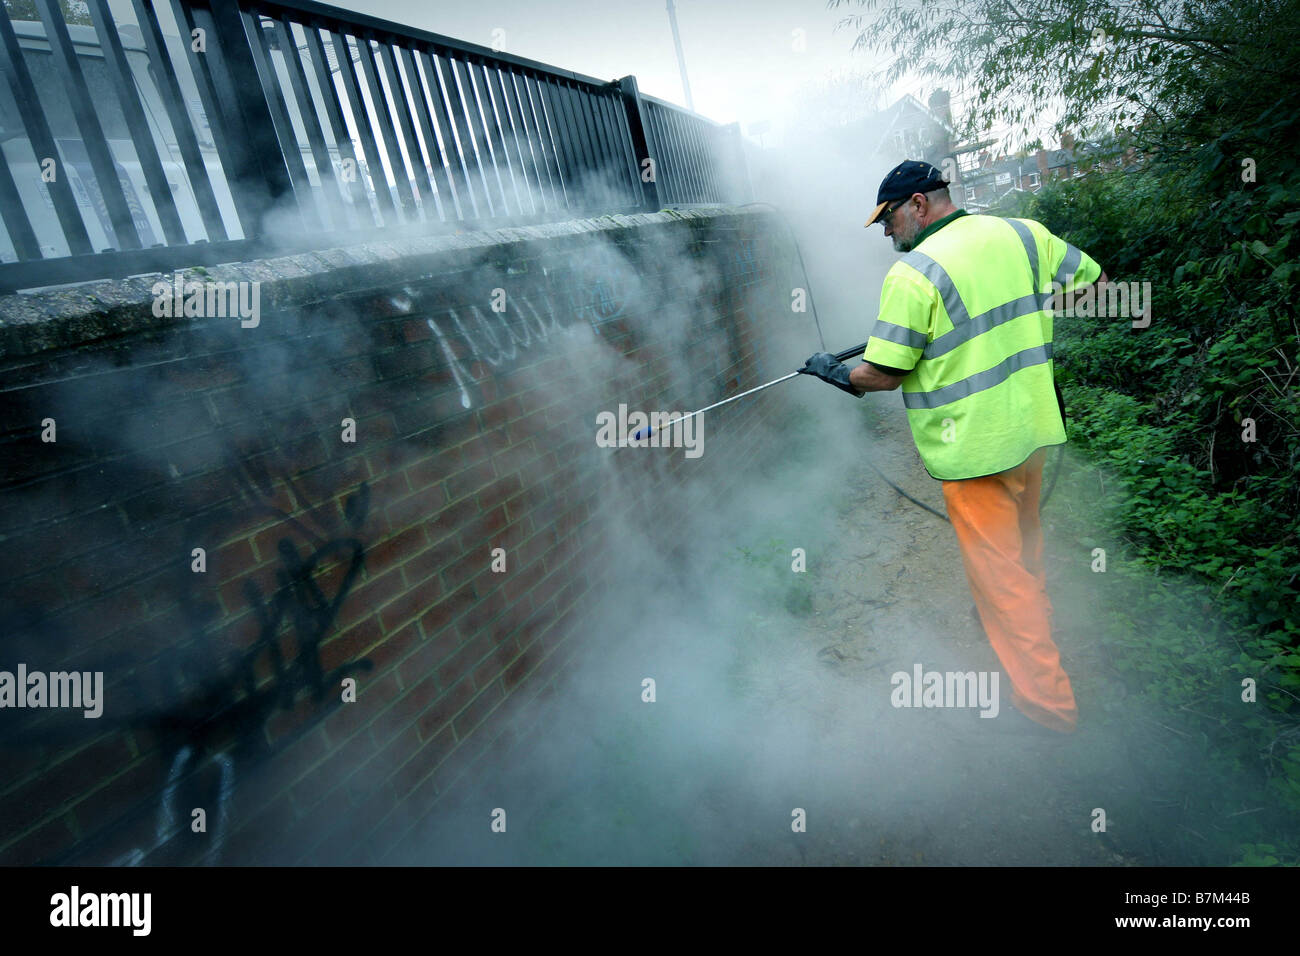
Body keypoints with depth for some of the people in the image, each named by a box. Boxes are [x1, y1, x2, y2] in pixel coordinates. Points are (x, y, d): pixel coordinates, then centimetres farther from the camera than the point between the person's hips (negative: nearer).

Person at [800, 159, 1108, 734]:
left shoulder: (912, 274, -18)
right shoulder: (1022, 234, 2)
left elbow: (883, 375, -18)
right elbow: (1093, 281, 13)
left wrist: (838, 374, 1)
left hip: (974, 446, -7)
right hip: (1032, 427, 7)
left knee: (997, 569, 6)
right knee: (1023, 537, 29)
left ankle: (1045, 700, 16)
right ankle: (1035, 619, 53)